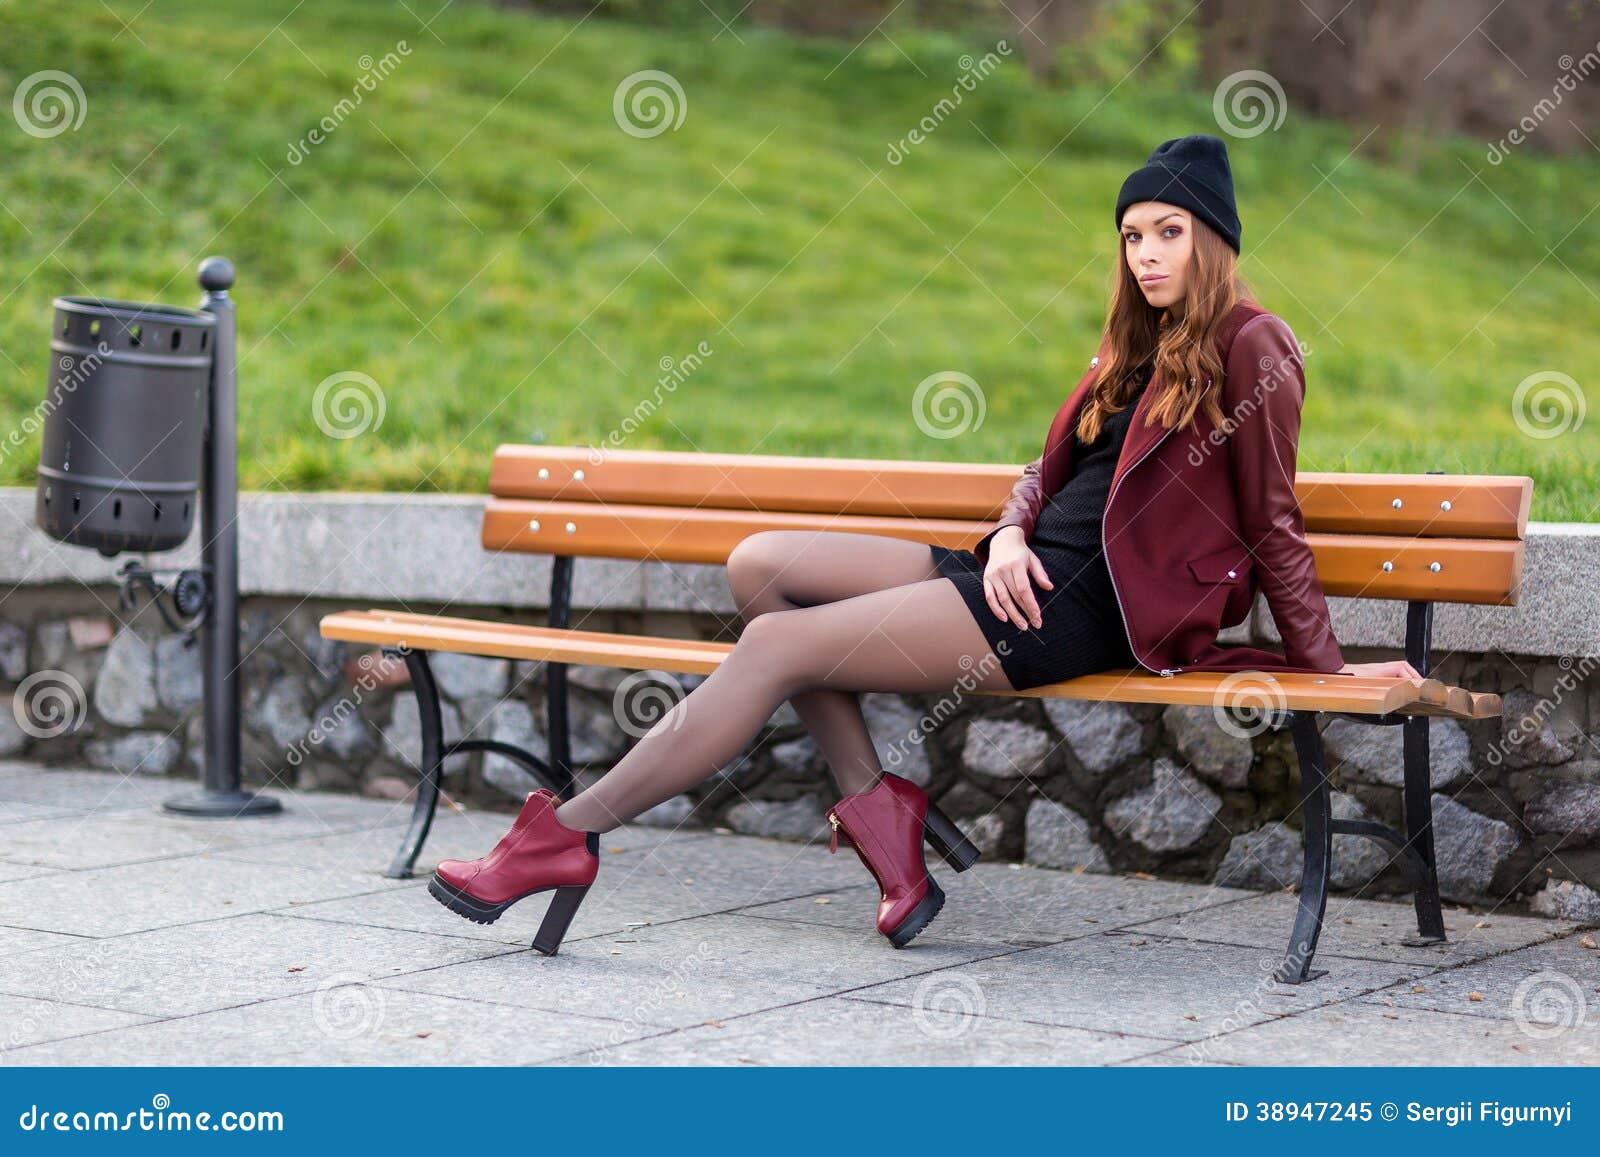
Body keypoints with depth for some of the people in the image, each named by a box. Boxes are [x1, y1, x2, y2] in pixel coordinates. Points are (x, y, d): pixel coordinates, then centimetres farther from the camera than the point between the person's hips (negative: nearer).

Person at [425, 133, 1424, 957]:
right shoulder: (1134, 354, 24)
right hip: (1029, 574, 9)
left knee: (778, 647, -16)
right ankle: (876, 804, -6)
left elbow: (1274, 521, -3)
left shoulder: (1249, 347, -2)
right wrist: (1009, 536, 0)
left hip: (1090, 606, -9)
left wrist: (1324, 661, -6)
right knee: (761, 565, -3)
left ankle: (565, 838, -12)